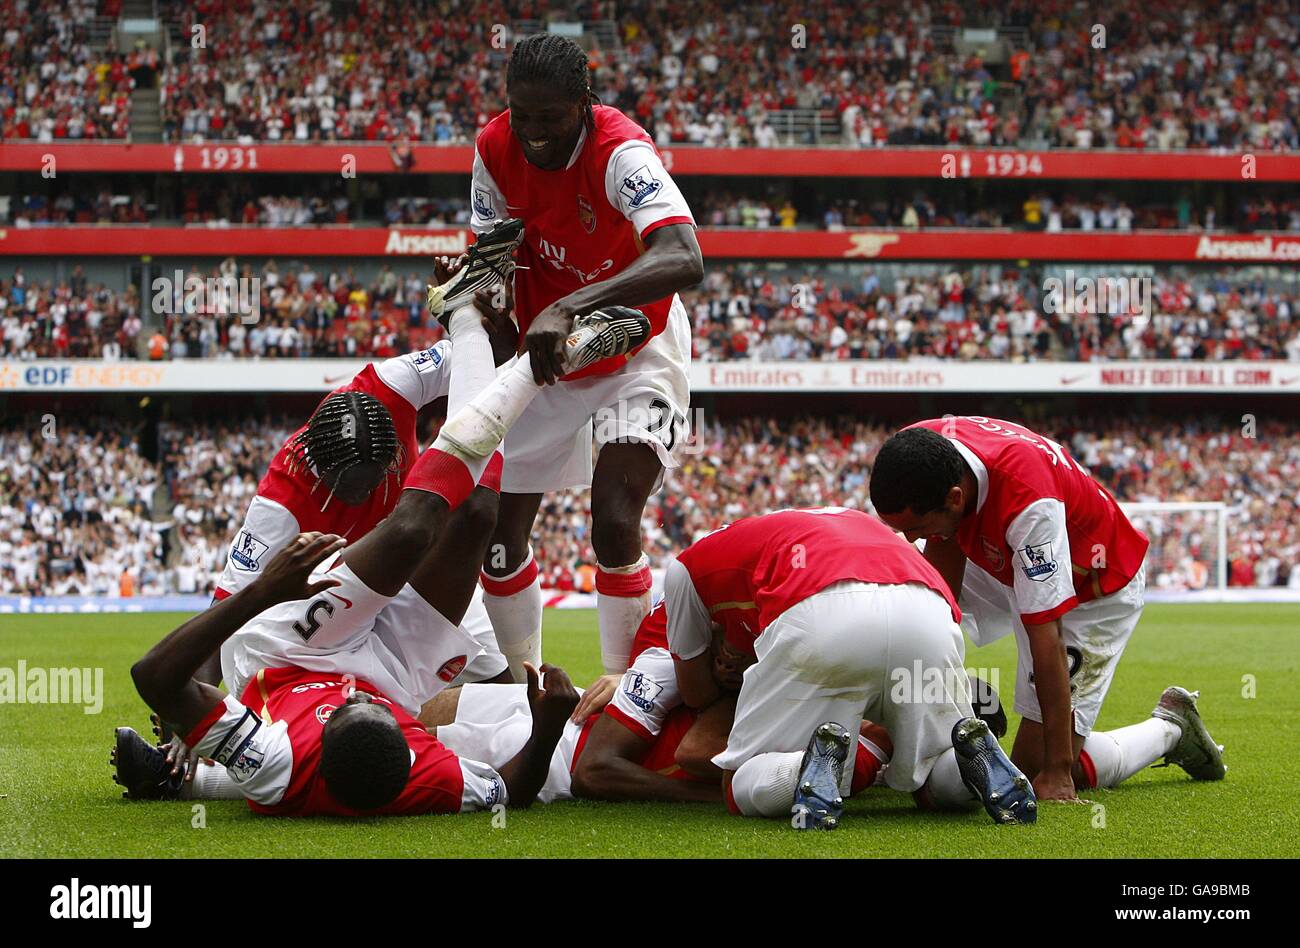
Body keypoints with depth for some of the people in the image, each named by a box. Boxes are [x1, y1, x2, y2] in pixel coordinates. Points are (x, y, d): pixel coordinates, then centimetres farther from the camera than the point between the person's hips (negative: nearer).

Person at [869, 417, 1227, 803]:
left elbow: (1046, 638, -40)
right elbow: (945, 544, -6)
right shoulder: (919, 450, -26)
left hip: (1096, 590, -7)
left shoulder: (1027, 503, -44)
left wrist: (1057, 772, -36)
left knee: (1038, 771, -8)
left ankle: (1169, 728, 14)